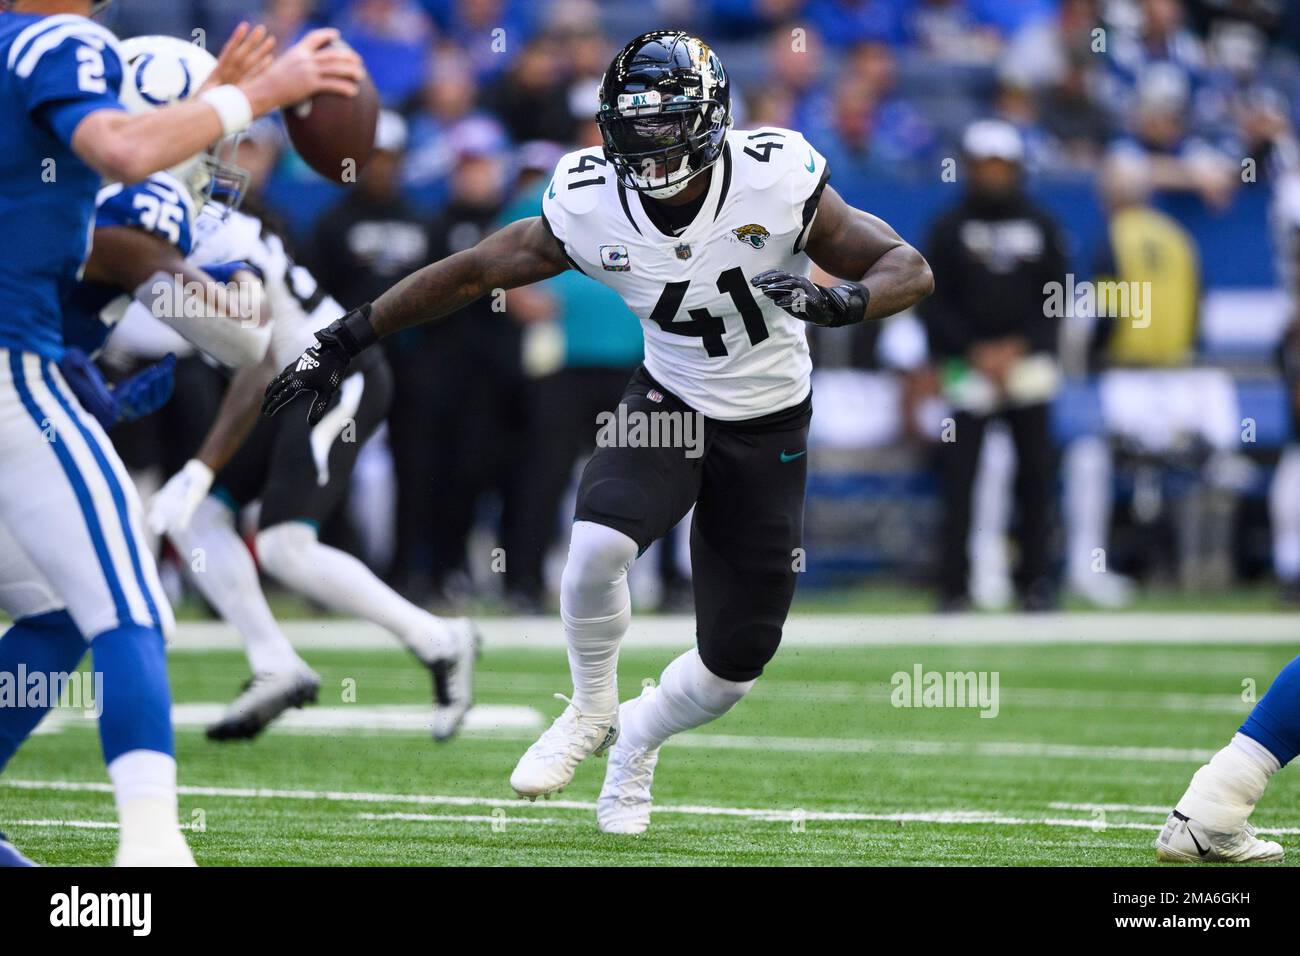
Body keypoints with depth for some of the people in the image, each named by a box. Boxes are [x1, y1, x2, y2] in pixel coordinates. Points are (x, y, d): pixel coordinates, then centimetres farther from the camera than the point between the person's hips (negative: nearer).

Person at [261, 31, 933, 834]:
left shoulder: (777, 181, -24)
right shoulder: (591, 206, -19)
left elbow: (910, 269, -20)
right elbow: (473, 272, -7)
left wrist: (844, 301, -43)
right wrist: (345, 340, -7)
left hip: (768, 432, 0)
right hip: (668, 401, 0)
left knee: (734, 666, 2)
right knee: (597, 548, -29)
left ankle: (638, 737, 36)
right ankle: (592, 710, 1)